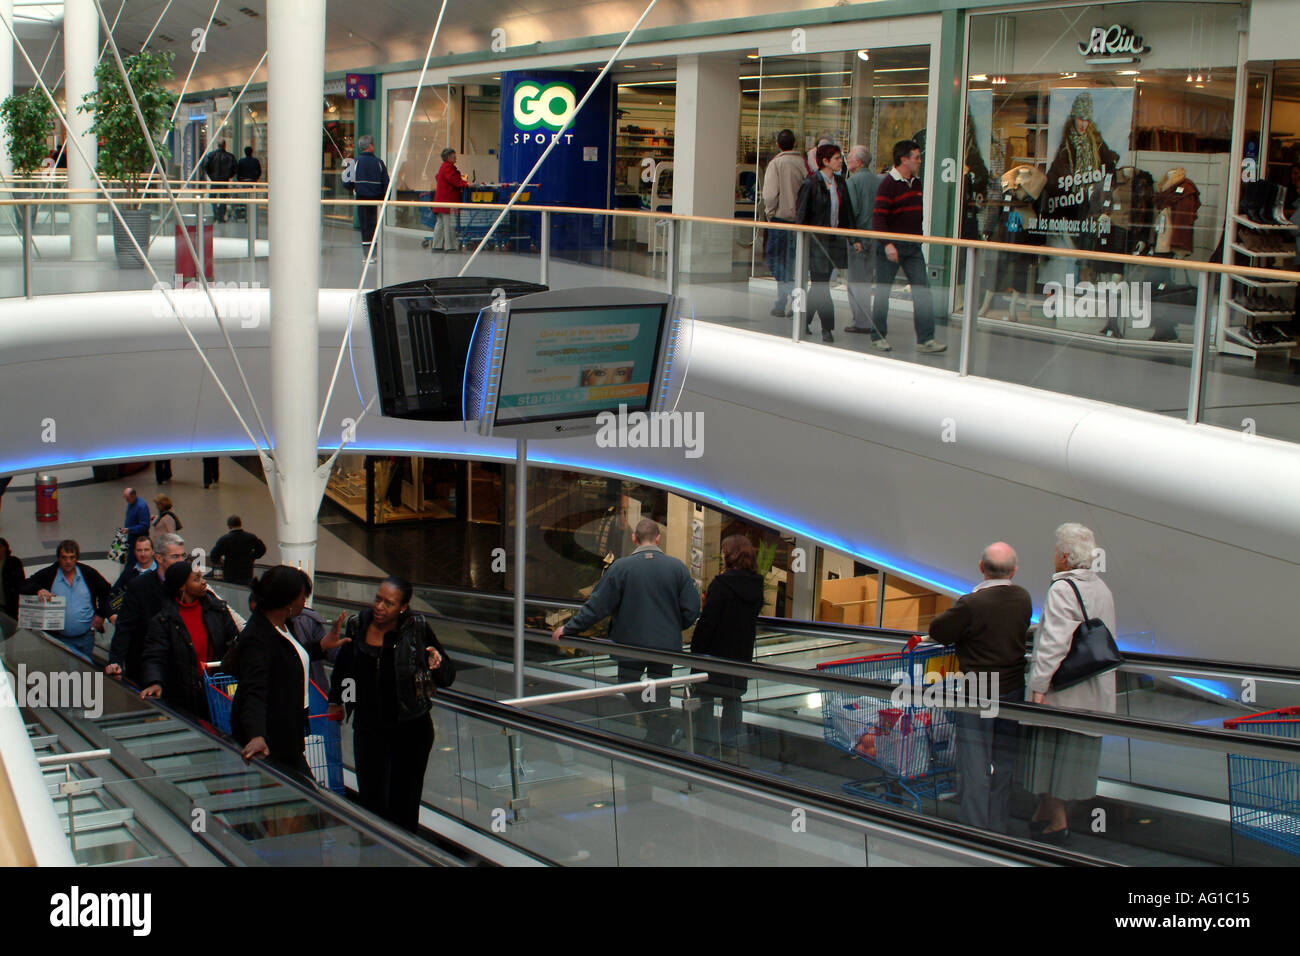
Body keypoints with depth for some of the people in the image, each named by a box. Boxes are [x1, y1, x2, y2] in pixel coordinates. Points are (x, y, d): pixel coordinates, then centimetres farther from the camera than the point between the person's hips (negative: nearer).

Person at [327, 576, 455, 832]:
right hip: (368, 728, 2)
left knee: (405, 801, 8)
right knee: (371, 798, 0)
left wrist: (437, 664, -28)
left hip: (411, 729, -2)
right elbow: (343, 666, 16)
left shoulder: (416, 628, -10)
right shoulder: (358, 626, -3)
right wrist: (336, 701, 18)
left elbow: (448, 677, -8)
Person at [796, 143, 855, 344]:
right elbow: (802, 214, -8)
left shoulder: (840, 182, 9)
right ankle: (826, 328, -2)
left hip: (834, 240, 6)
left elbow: (847, 213, 15)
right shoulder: (811, 184, -9)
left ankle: (804, 320, 24)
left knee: (819, 284, 10)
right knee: (820, 284, -6)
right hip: (817, 240, -6)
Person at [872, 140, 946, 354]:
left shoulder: (916, 183, 12)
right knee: (883, 291, 3)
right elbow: (878, 217, -19)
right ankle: (878, 336, 15)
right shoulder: (888, 183, -12)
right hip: (891, 246, -7)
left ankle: (925, 339, -1)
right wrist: (887, 244, -28)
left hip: (913, 247, 7)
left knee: (922, 290, -1)